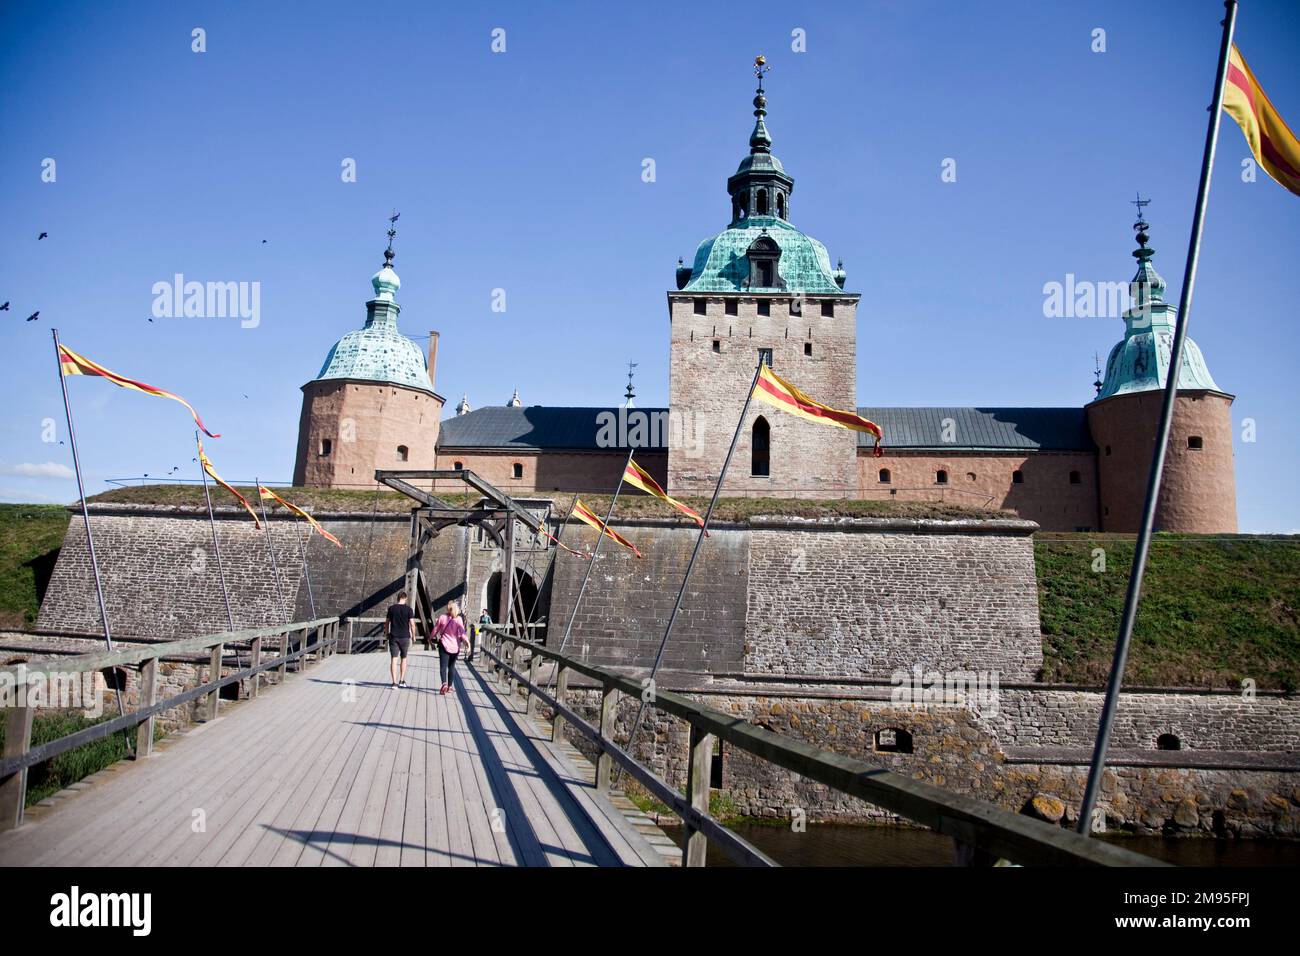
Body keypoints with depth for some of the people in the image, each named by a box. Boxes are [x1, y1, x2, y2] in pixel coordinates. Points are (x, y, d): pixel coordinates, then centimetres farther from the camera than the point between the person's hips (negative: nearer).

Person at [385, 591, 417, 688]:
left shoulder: (391, 608, 2)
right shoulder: (408, 609, -4)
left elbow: (387, 622, 6)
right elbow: (412, 624, -6)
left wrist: (387, 633, 19)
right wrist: (413, 635, 6)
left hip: (393, 636, 1)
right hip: (405, 637, -1)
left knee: (393, 659, 0)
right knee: (403, 658, 15)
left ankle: (395, 682, -6)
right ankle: (402, 681, 18)